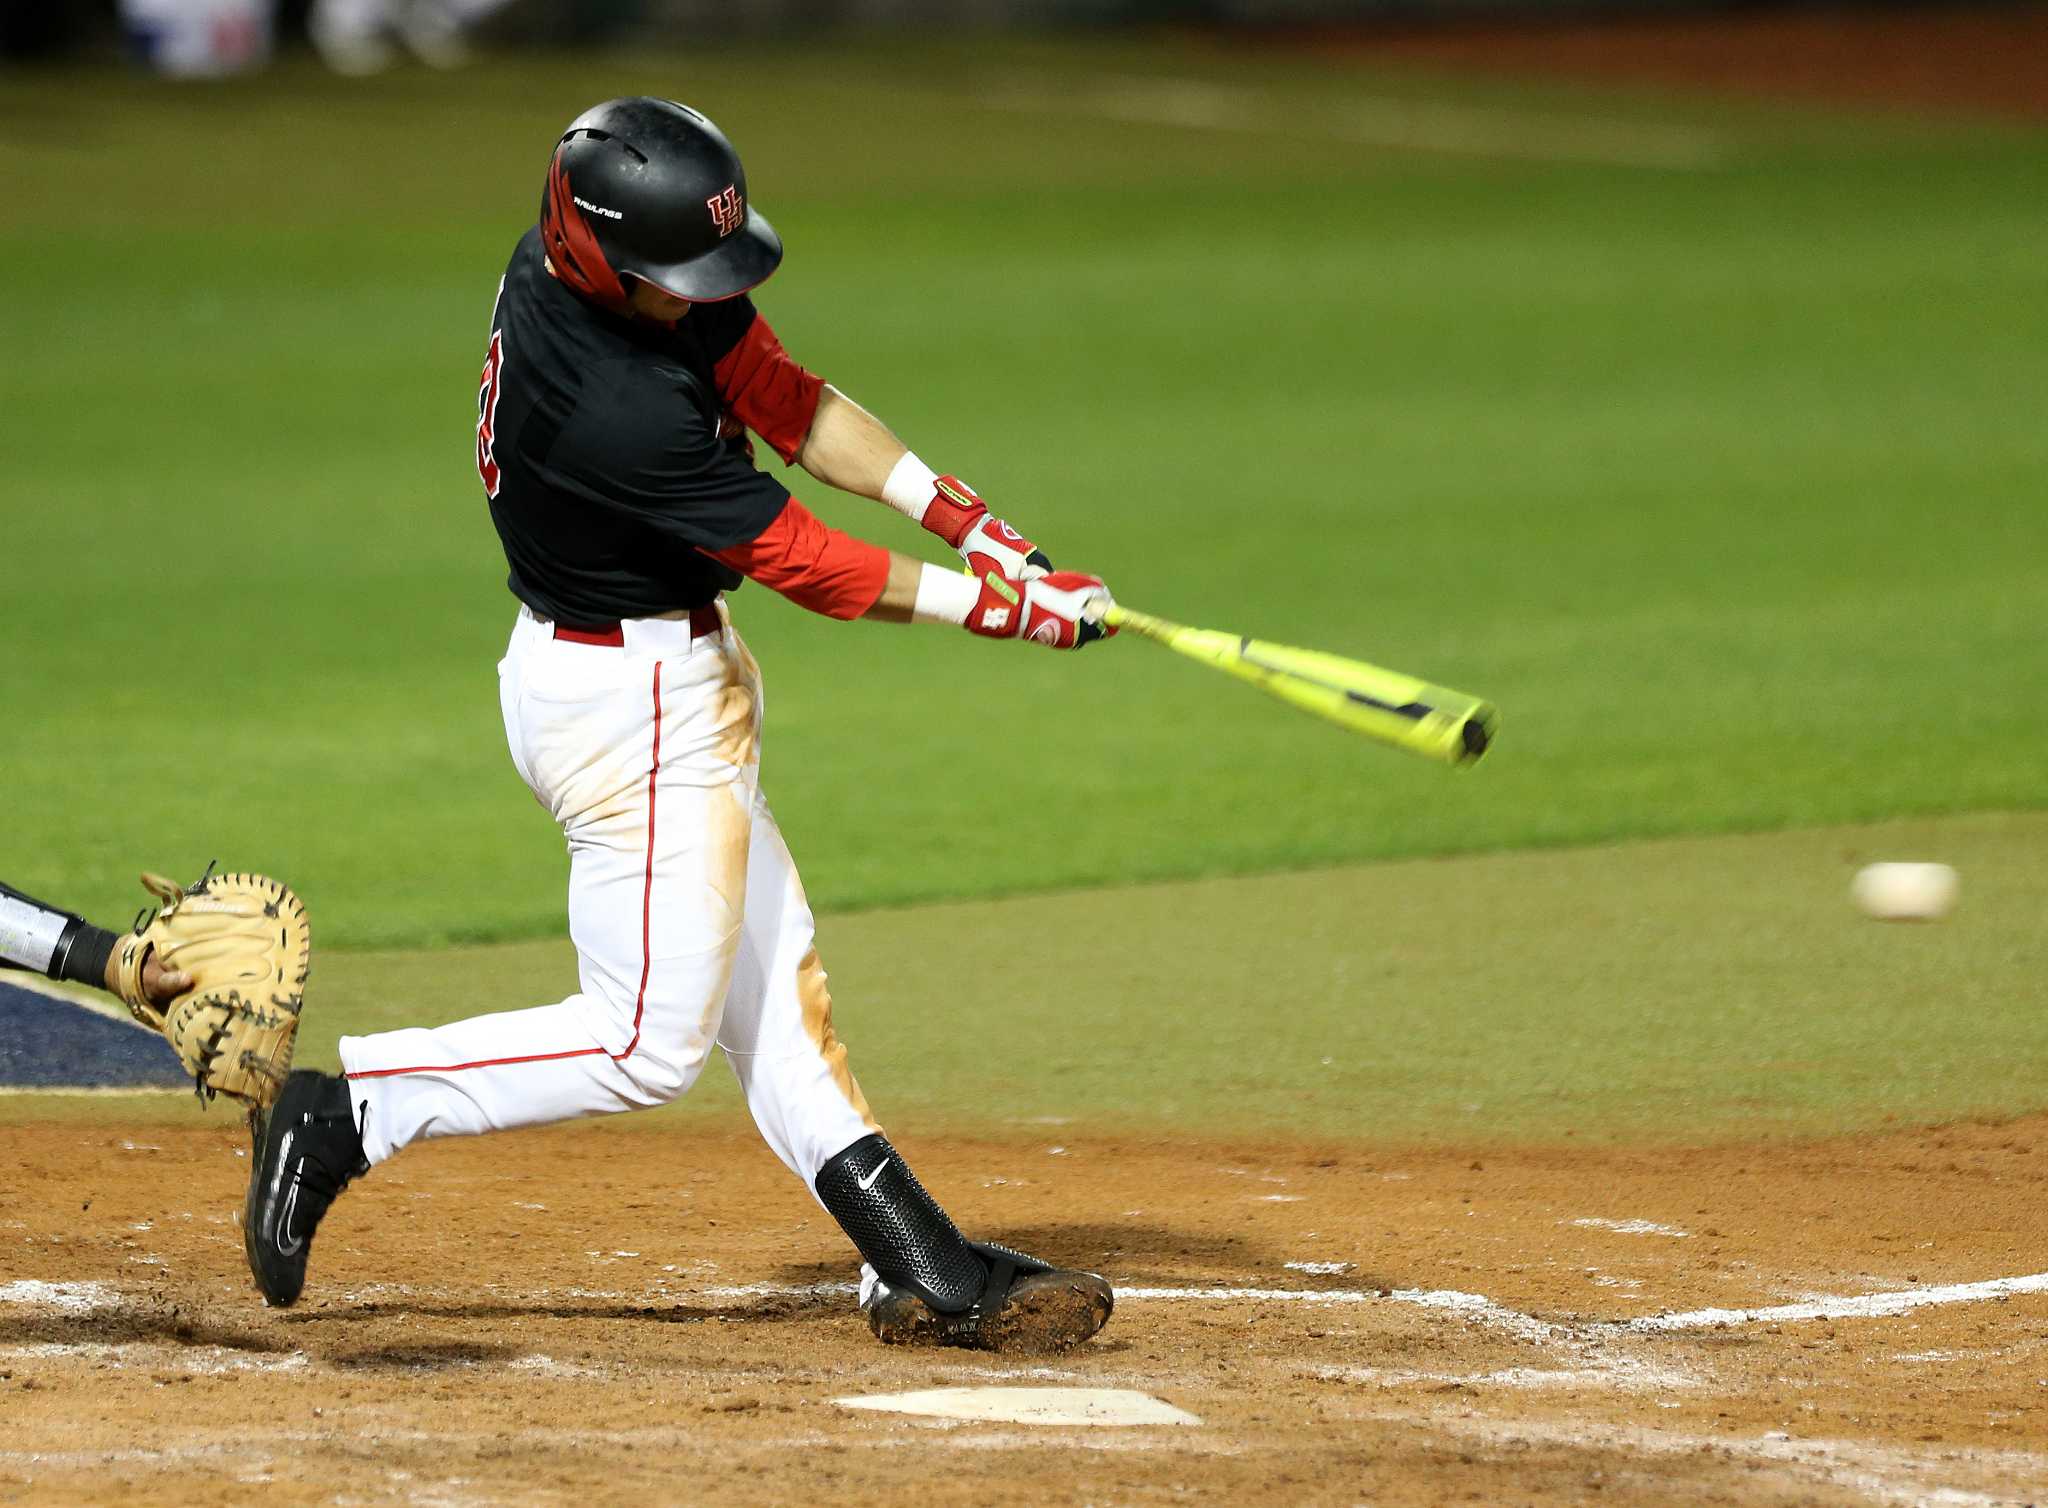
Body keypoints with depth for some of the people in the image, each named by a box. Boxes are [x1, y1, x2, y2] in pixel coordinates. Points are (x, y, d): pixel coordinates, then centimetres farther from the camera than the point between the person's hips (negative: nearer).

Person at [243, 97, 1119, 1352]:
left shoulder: (580, 255, -7)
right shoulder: (610, 408, -33)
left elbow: (789, 400, 2)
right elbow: (802, 564, -23)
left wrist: (963, 515, -5)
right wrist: (1011, 610, -14)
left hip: (672, 684, 10)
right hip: (632, 707, -10)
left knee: (772, 988, 11)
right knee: (648, 1043, -4)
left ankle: (925, 1271, 15)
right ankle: (346, 1115, 0)